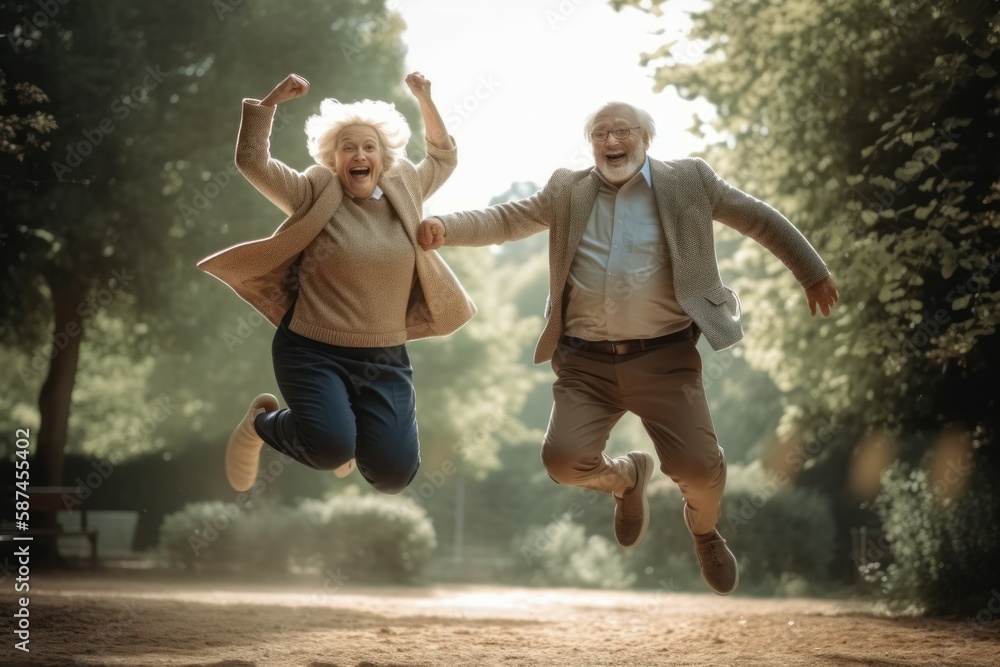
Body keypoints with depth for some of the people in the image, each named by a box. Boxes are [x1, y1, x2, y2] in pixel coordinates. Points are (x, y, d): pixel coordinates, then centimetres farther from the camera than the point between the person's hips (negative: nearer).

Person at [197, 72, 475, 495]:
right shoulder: (314, 194, -2)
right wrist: (273, 100, -17)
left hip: (384, 358, 4)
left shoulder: (403, 192, 9)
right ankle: (260, 423, 6)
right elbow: (252, 160, -10)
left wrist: (425, 100, 11)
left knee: (394, 472, -10)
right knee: (330, 447, -29)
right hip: (313, 351, -4)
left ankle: (350, 429, 27)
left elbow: (444, 157, 22)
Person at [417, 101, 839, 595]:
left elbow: (760, 220, 13)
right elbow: (504, 221, 8)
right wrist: (445, 227, -9)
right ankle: (626, 477, 24)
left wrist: (812, 273, 16)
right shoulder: (568, 191, 12)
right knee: (564, 460, -14)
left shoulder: (689, 180, 6)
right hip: (586, 362, 2)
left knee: (699, 467, -15)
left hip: (664, 357, -2)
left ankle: (704, 532, 24)